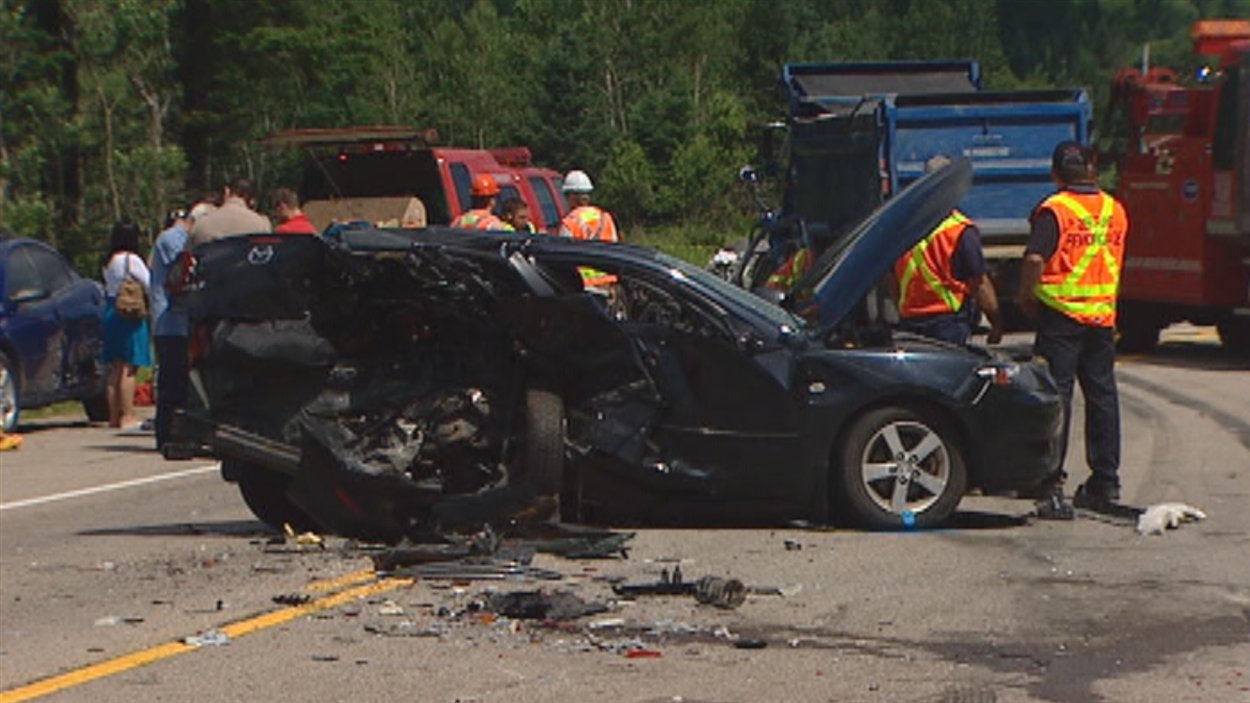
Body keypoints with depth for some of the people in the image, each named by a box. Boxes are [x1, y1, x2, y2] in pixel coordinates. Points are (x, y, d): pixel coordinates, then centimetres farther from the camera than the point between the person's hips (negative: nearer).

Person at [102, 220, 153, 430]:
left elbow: (107, 290, 15)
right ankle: (127, 416, -9)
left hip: (111, 313, 8)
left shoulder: (109, 262, 12)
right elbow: (149, 285, -9)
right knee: (129, 368, -7)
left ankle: (114, 415, 13)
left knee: (115, 369, 10)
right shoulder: (132, 259, -11)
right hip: (130, 315, -8)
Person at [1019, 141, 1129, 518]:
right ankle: (1105, 482, 19)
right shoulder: (1115, 211, 8)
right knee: (1102, 395, 13)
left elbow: (1035, 259, -21)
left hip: (1061, 315, -5)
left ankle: (1052, 484, -9)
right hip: (1103, 315, 5)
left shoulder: (1054, 210, -11)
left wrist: (1026, 296, -6)